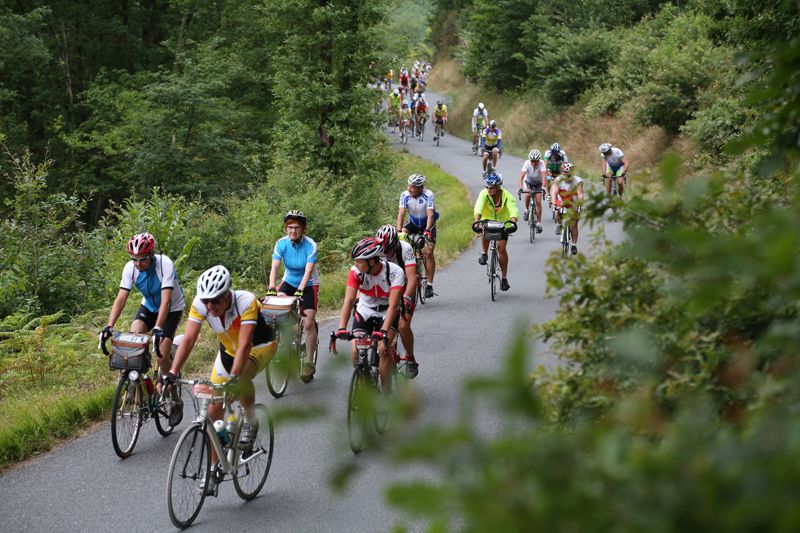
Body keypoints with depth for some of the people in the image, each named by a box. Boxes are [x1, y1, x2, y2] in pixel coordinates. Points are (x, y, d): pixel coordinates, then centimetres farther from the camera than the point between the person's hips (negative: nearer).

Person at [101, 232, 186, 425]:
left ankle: (176, 401, 3)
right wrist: (109, 326, -35)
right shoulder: (130, 268, -19)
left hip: (172, 309, -4)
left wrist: (158, 328, -49)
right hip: (149, 306, 4)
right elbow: (121, 298, -23)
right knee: (133, 335, -25)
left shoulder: (165, 264, -32)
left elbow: (166, 300, -38)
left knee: (162, 355, -16)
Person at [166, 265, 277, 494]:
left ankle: (251, 422, -7)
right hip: (228, 349, 5)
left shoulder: (246, 301, -36)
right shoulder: (200, 303, -24)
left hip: (261, 346, -5)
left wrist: (233, 378, -54)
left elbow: (245, 345, -43)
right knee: (214, 409, -3)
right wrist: (173, 372, -41)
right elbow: (188, 339, -29)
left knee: (241, 376, -36)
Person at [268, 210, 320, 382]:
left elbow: (308, 271, -29)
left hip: (308, 284, -3)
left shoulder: (310, 245, -22)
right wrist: (271, 288, -39)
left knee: (308, 323, -12)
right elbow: (274, 267, -23)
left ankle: (309, 362, 0)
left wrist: (300, 290, -43)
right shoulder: (281, 243, -15)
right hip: (289, 281, 3)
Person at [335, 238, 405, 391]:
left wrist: (383, 331, -46)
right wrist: (342, 328, -40)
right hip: (365, 311, 2)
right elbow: (349, 300, -27)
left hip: (387, 313, -2)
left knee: (383, 349, -23)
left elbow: (393, 305, -33)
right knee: (356, 351, -15)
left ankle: (386, 393, -10)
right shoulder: (356, 271, -22)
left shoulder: (395, 272, -29)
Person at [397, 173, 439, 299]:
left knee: (428, 252, -16)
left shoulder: (429, 195, -26)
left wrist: (427, 231, -49)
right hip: (413, 223, 3)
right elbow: (401, 213, -27)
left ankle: (429, 285, -9)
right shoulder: (405, 195, -20)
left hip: (427, 224, -3)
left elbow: (430, 215, -35)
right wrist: (399, 231, -41)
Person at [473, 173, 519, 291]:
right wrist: (477, 221, -56)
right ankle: (484, 254, -5)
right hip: (488, 220, 0)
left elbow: (513, 211, -38)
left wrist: (513, 221, -59)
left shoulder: (507, 196, -25)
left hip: (502, 222, 0)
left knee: (501, 248, -8)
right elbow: (478, 208, -38)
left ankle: (504, 278, 5)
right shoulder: (484, 194, -24)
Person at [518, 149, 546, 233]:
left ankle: (539, 223, -4)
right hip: (528, 182, 0)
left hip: (538, 183, 0)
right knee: (527, 195, -28)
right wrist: (520, 187, -53)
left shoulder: (542, 163, -30)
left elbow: (544, 175, -41)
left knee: (538, 201, -13)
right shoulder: (527, 163, -29)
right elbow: (521, 176, -37)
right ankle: (527, 210, 1)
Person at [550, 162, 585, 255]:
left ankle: (574, 245, 8)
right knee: (557, 214, -30)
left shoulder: (577, 181, -23)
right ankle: (559, 224, 3)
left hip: (573, 204, -1)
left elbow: (580, 194, -32)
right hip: (561, 202, 1)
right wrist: (554, 204, -49)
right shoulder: (558, 180, -21)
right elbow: (554, 192, -32)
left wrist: (580, 204, -50)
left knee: (573, 225, -4)